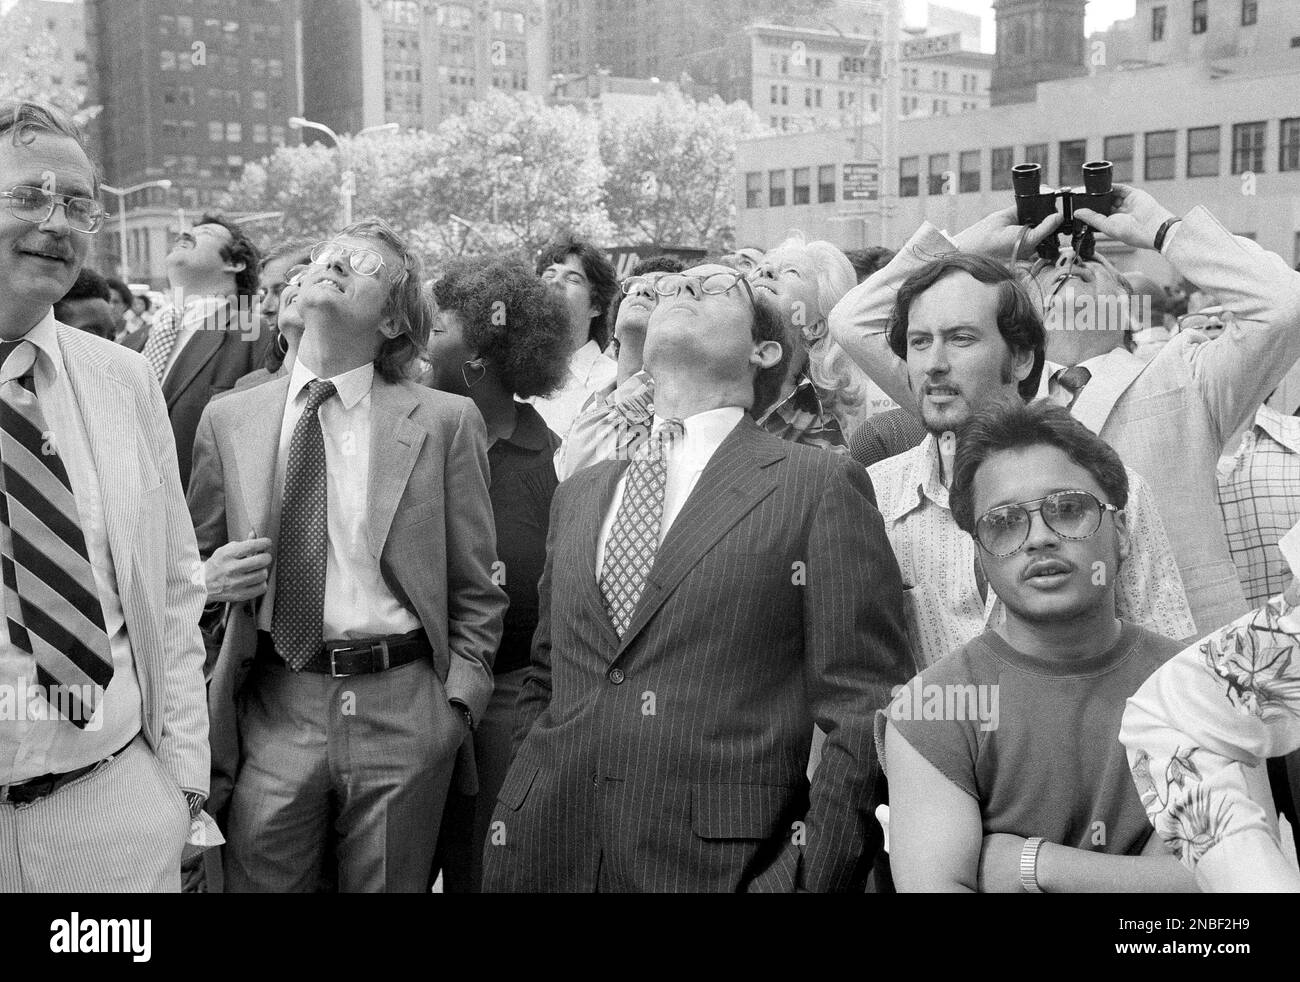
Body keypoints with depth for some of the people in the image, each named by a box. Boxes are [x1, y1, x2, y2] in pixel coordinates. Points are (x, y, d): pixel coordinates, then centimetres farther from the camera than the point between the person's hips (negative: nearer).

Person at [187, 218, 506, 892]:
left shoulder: (446, 422, -2)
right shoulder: (229, 419, 5)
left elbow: (475, 591, 2)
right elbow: (195, 554, 16)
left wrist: (457, 703, -5)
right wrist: (207, 577, -6)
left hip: (401, 711, -1)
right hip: (272, 709, 2)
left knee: (387, 885, 12)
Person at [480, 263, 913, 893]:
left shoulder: (822, 487, -4)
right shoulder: (578, 494, 13)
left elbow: (864, 715, -8)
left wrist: (806, 876, -15)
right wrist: (517, 813, 7)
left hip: (717, 862, -4)